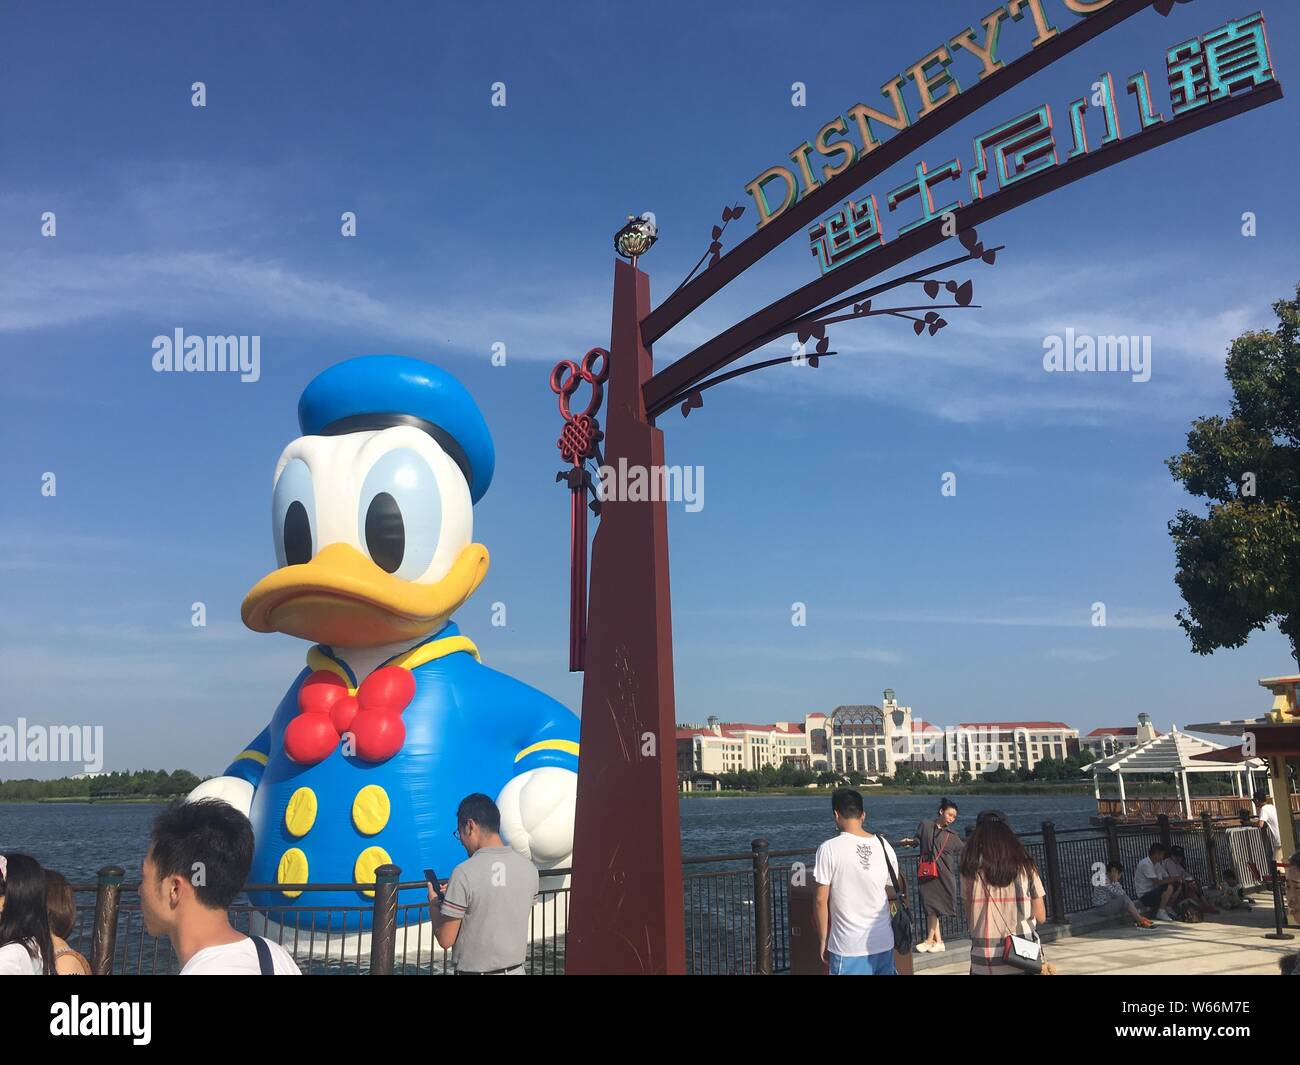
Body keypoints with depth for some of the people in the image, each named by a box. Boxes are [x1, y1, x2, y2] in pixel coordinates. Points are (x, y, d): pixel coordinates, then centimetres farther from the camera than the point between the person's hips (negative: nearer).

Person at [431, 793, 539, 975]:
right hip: (515, 970, 5)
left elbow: (445, 939, -13)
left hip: (475, 972, -5)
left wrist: (434, 904, 6)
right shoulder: (529, 868, -2)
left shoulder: (465, 873, -20)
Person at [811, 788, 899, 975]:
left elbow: (821, 900, -9)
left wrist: (823, 940, 3)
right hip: (884, 943, 4)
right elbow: (893, 893, 10)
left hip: (849, 947, -4)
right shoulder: (883, 845, 1)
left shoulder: (829, 849, -12)